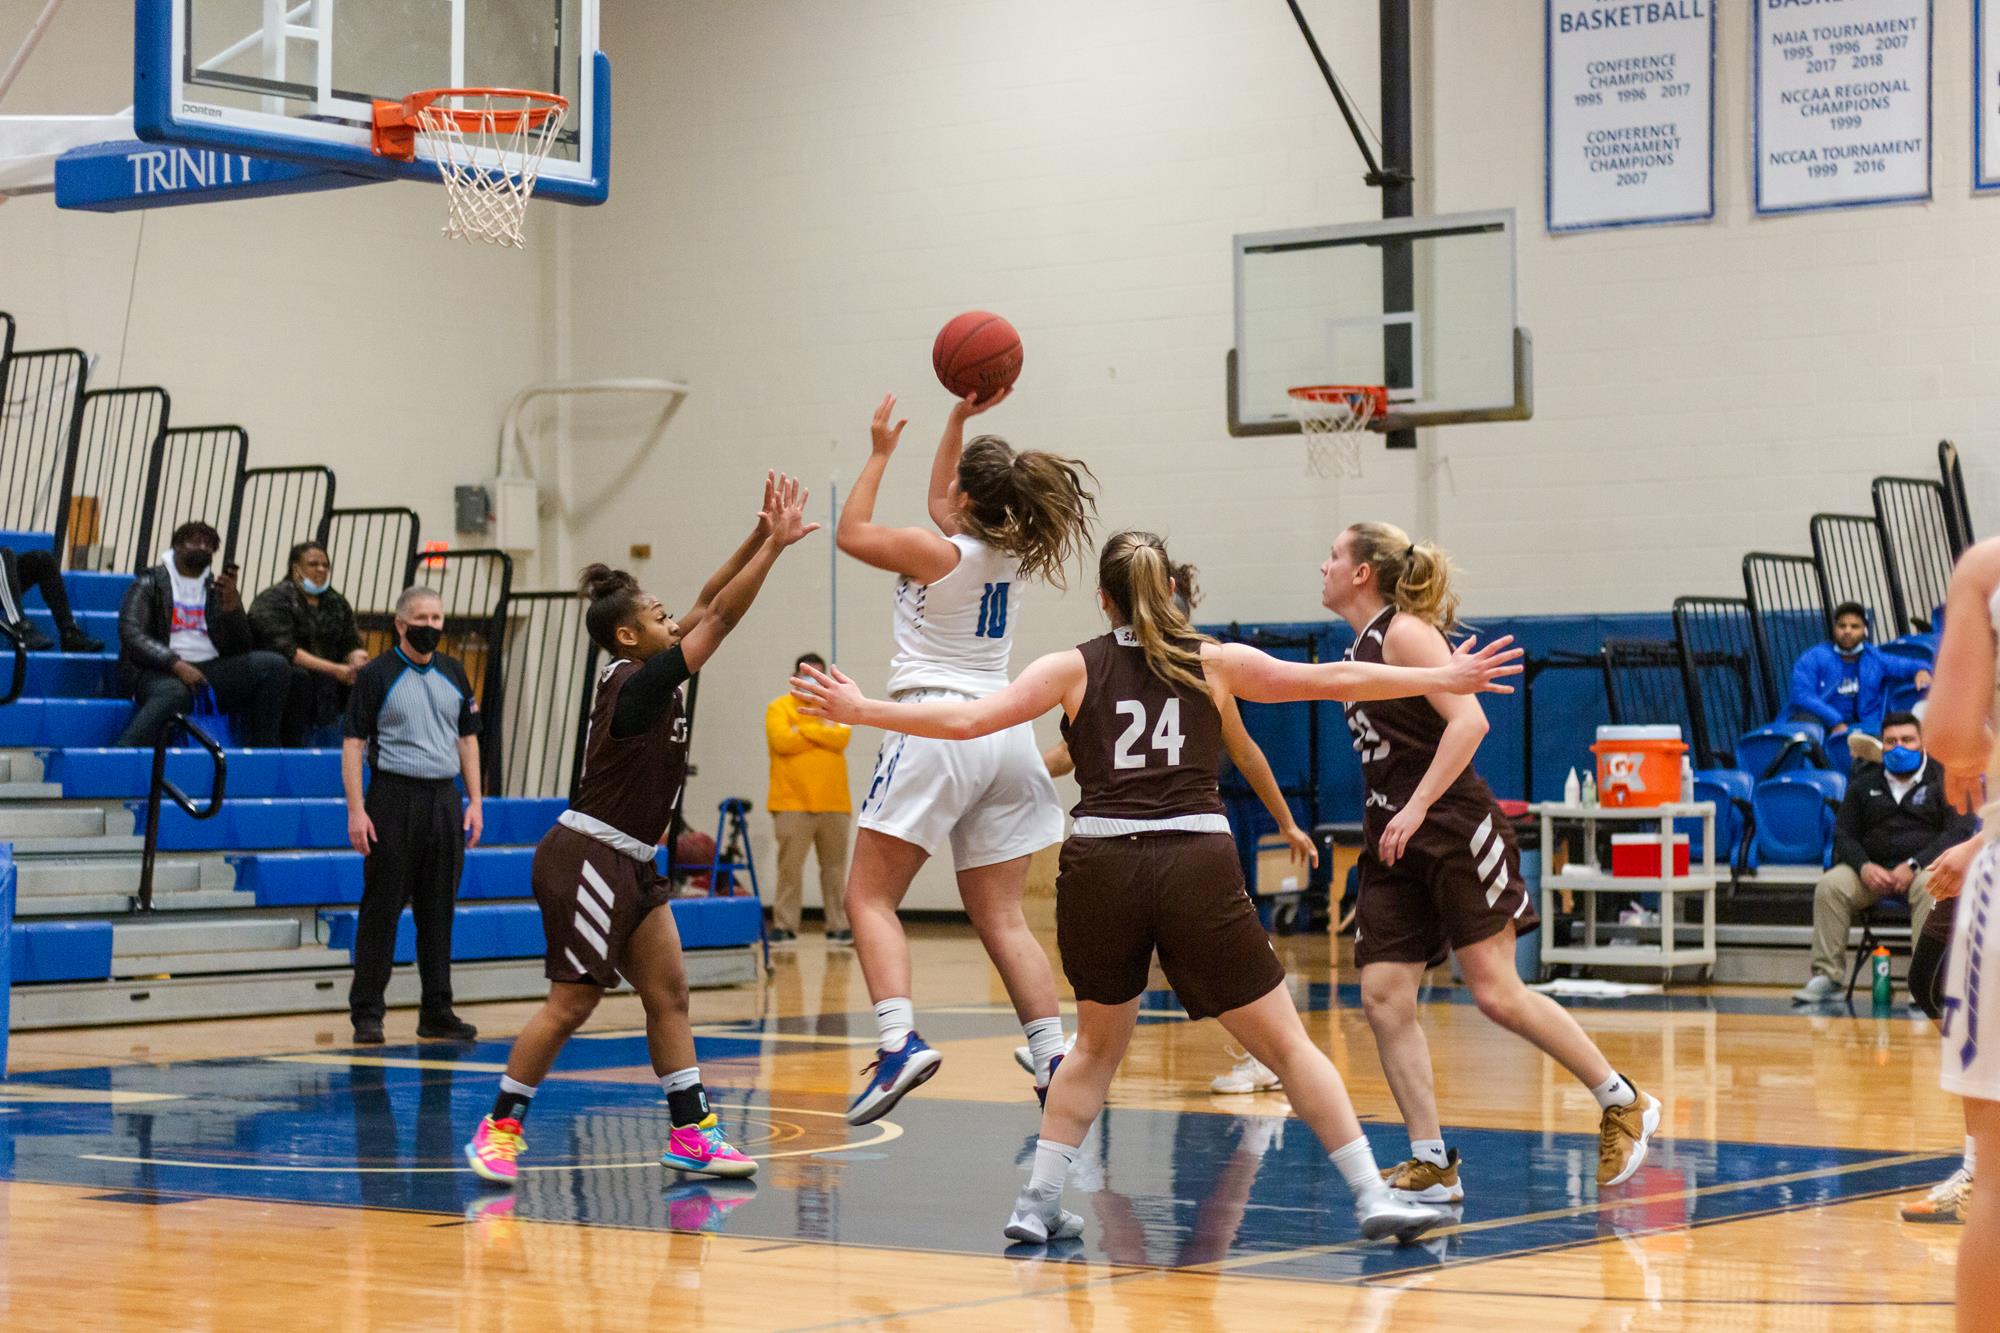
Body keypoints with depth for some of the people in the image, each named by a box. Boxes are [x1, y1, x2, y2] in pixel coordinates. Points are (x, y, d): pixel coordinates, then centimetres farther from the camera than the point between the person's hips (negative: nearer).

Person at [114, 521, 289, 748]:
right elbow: (132, 636, -7)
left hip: (209, 670, 5)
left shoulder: (216, 589, 19)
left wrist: (232, 603, -6)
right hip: (160, 671, -5)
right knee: (174, 693, -41)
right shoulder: (151, 583, 8)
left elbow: (239, 648, 12)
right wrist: (176, 665, -21)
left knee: (272, 665, -17)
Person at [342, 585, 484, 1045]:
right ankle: (366, 1014, 2)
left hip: (444, 799, 5)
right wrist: (356, 809, -13)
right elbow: (353, 743, -6)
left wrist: (475, 801, 8)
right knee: (381, 911, -2)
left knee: (438, 912, 7)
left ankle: (437, 1012, 13)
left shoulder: (453, 674, 12)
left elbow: (467, 738, 16)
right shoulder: (376, 675, -3)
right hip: (394, 799, -5)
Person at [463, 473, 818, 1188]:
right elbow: (719, 618, -19)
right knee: (571, 1005, -7)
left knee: (669, 994, 7)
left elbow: (705, 606, 11)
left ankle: (690, 1134, 9)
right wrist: (774, 545, -16)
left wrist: (761, 537, 3)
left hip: (628, 864, 10)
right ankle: (498, 1128, 2)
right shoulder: (637, 684, -17)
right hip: (586, 859, -10)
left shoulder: (642, 677, 8)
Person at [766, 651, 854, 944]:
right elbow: (782, 740, -12)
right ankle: (784, 925, -2)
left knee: (835, 866, 5)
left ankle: (837, 926, 10)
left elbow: (842, 736, -5)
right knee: (790, 865, -6)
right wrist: (823, 735, -5)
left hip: (833, 803, 3)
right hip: (793, 802, -3)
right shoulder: (779, 708, 5)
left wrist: (803, 730, -8)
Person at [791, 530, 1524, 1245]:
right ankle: (1373, 1197, 1)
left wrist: (859, 710, 11)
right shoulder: (1216, 662, 10)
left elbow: (968, 718, 2)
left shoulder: (1076, 668, 9)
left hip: (1100, 868, 1)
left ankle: (1038, 1202, 17)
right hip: (1198, 866, -1)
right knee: (1286, 1043, 6)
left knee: (1096, 1045, 23)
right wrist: (1444, 677, 18)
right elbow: (1335, 680, 10)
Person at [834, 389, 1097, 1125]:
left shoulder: (938, 555, -10)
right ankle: (1054, 1063, -1)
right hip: (1003, 729, 7)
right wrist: (961, 417, 25)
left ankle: (899, 1042, -21)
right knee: (1001, 917, 8)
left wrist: (881, 451, 14)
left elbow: (852, 532, 7)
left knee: (869, 898, -2)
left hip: (936, 727, -7)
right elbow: (941, 502, 28)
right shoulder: (1010, 551, 9)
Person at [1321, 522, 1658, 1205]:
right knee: (1383, 997, -4)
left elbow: (1469, 720, -20)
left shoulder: (1405, 631, -9)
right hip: (1394, 841, 8)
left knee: (1497, 994, -8)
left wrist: (1416, 807, -23)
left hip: (1454, 829, -8)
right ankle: (1432, 1164, -1)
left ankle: (1623, 1104, 6)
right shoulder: (1361, 648, 16)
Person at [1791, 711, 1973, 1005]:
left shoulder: (1944, 780, 5)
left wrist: (1914, 865, -20)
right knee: (1829, 886, -25)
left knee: (1930, 887, -38)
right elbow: (1844, 834, 11)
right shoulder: (1864, 784, 16)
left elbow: (1958, 832, -7)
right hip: (1872, 868, 3)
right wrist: (1863, 866, -12)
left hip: (1924, 867, -3)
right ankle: (1828, 977, -26)